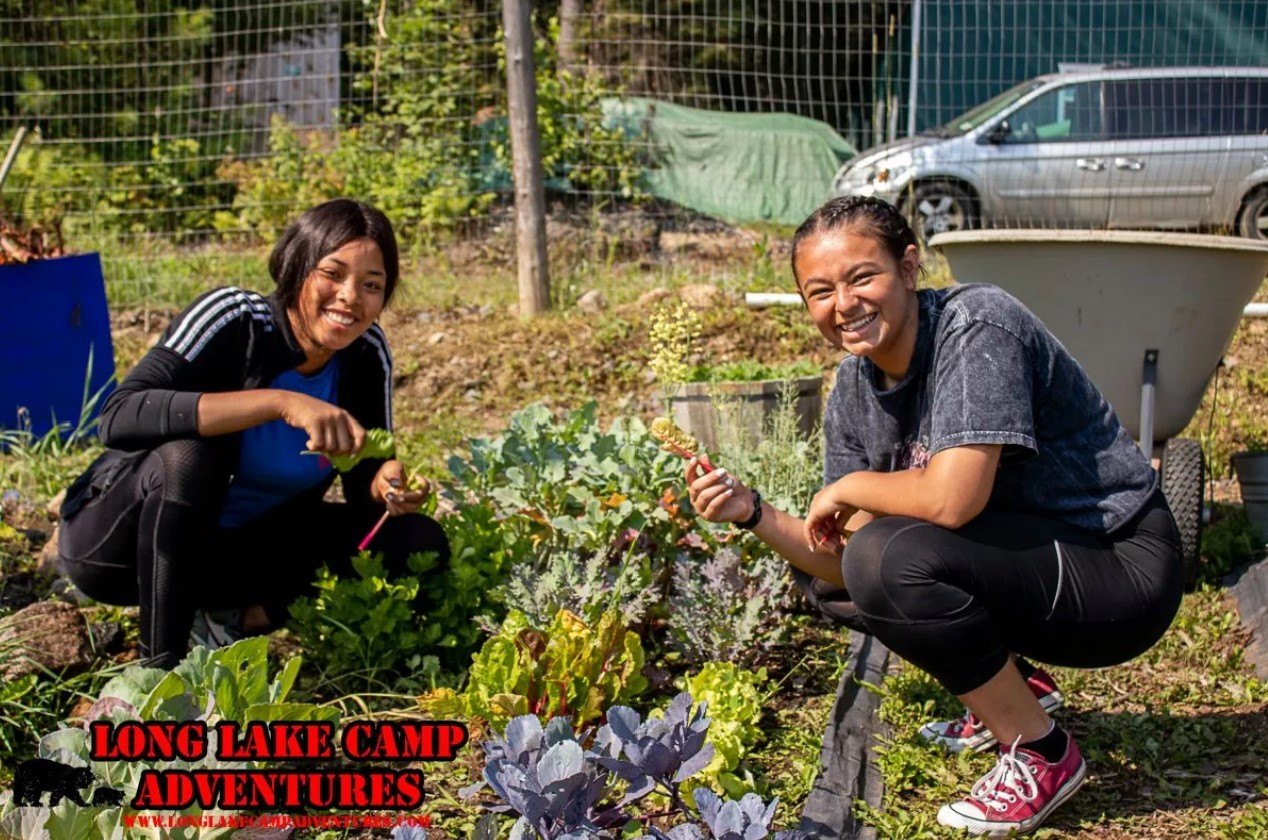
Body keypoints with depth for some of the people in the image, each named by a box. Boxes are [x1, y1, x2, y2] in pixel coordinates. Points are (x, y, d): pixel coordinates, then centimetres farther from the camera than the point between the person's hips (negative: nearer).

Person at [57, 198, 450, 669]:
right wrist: (280, 402, -43)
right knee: (188, 456, -37)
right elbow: (119, 418, -38)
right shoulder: (230, 319, -24)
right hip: (121, 544, -5)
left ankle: (239, 617, -4)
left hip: (243, 547, 5)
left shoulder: (366, 354, -10)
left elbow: (363, 482, -2)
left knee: (419, 543, -7)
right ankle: (161, 667, -22)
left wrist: (390, 484, -26)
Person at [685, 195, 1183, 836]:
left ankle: (1042, 753, -8)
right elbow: (843, 568, 3)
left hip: (1123, 569, -9)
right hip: (1027, 556, 9)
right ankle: (1014, 689, 19)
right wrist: (754, 515, -12)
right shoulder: (853, 393, 2)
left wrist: (847, 489, -15)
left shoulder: (978, 326, -21)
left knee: (890, 556, -27)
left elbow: (952, 498, -34)